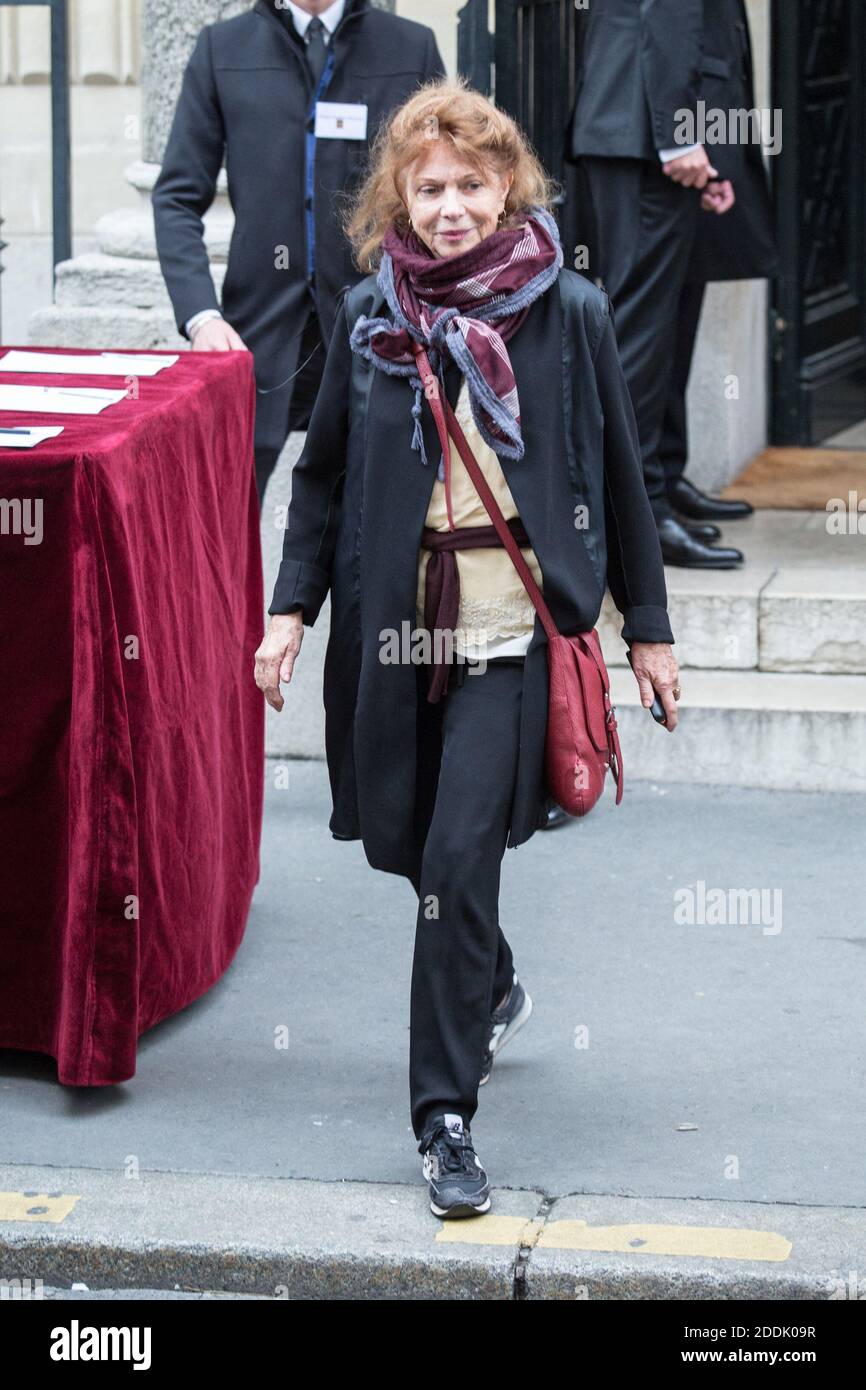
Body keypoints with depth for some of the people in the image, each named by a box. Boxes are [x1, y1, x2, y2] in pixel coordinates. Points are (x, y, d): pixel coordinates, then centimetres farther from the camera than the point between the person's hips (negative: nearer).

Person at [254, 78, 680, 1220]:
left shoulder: (569, 312, -2)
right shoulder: (369, 314, 5)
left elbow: (617, 476, 5)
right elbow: (324, 472, 13)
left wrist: (647, 626, 8)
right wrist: (292, 607, 4)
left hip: (512, 622, -4)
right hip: (396, 618, 4)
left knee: (459, 855, -13)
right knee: (412, 845, 14)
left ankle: (446, 1116, -7)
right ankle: (494, 990, 44)